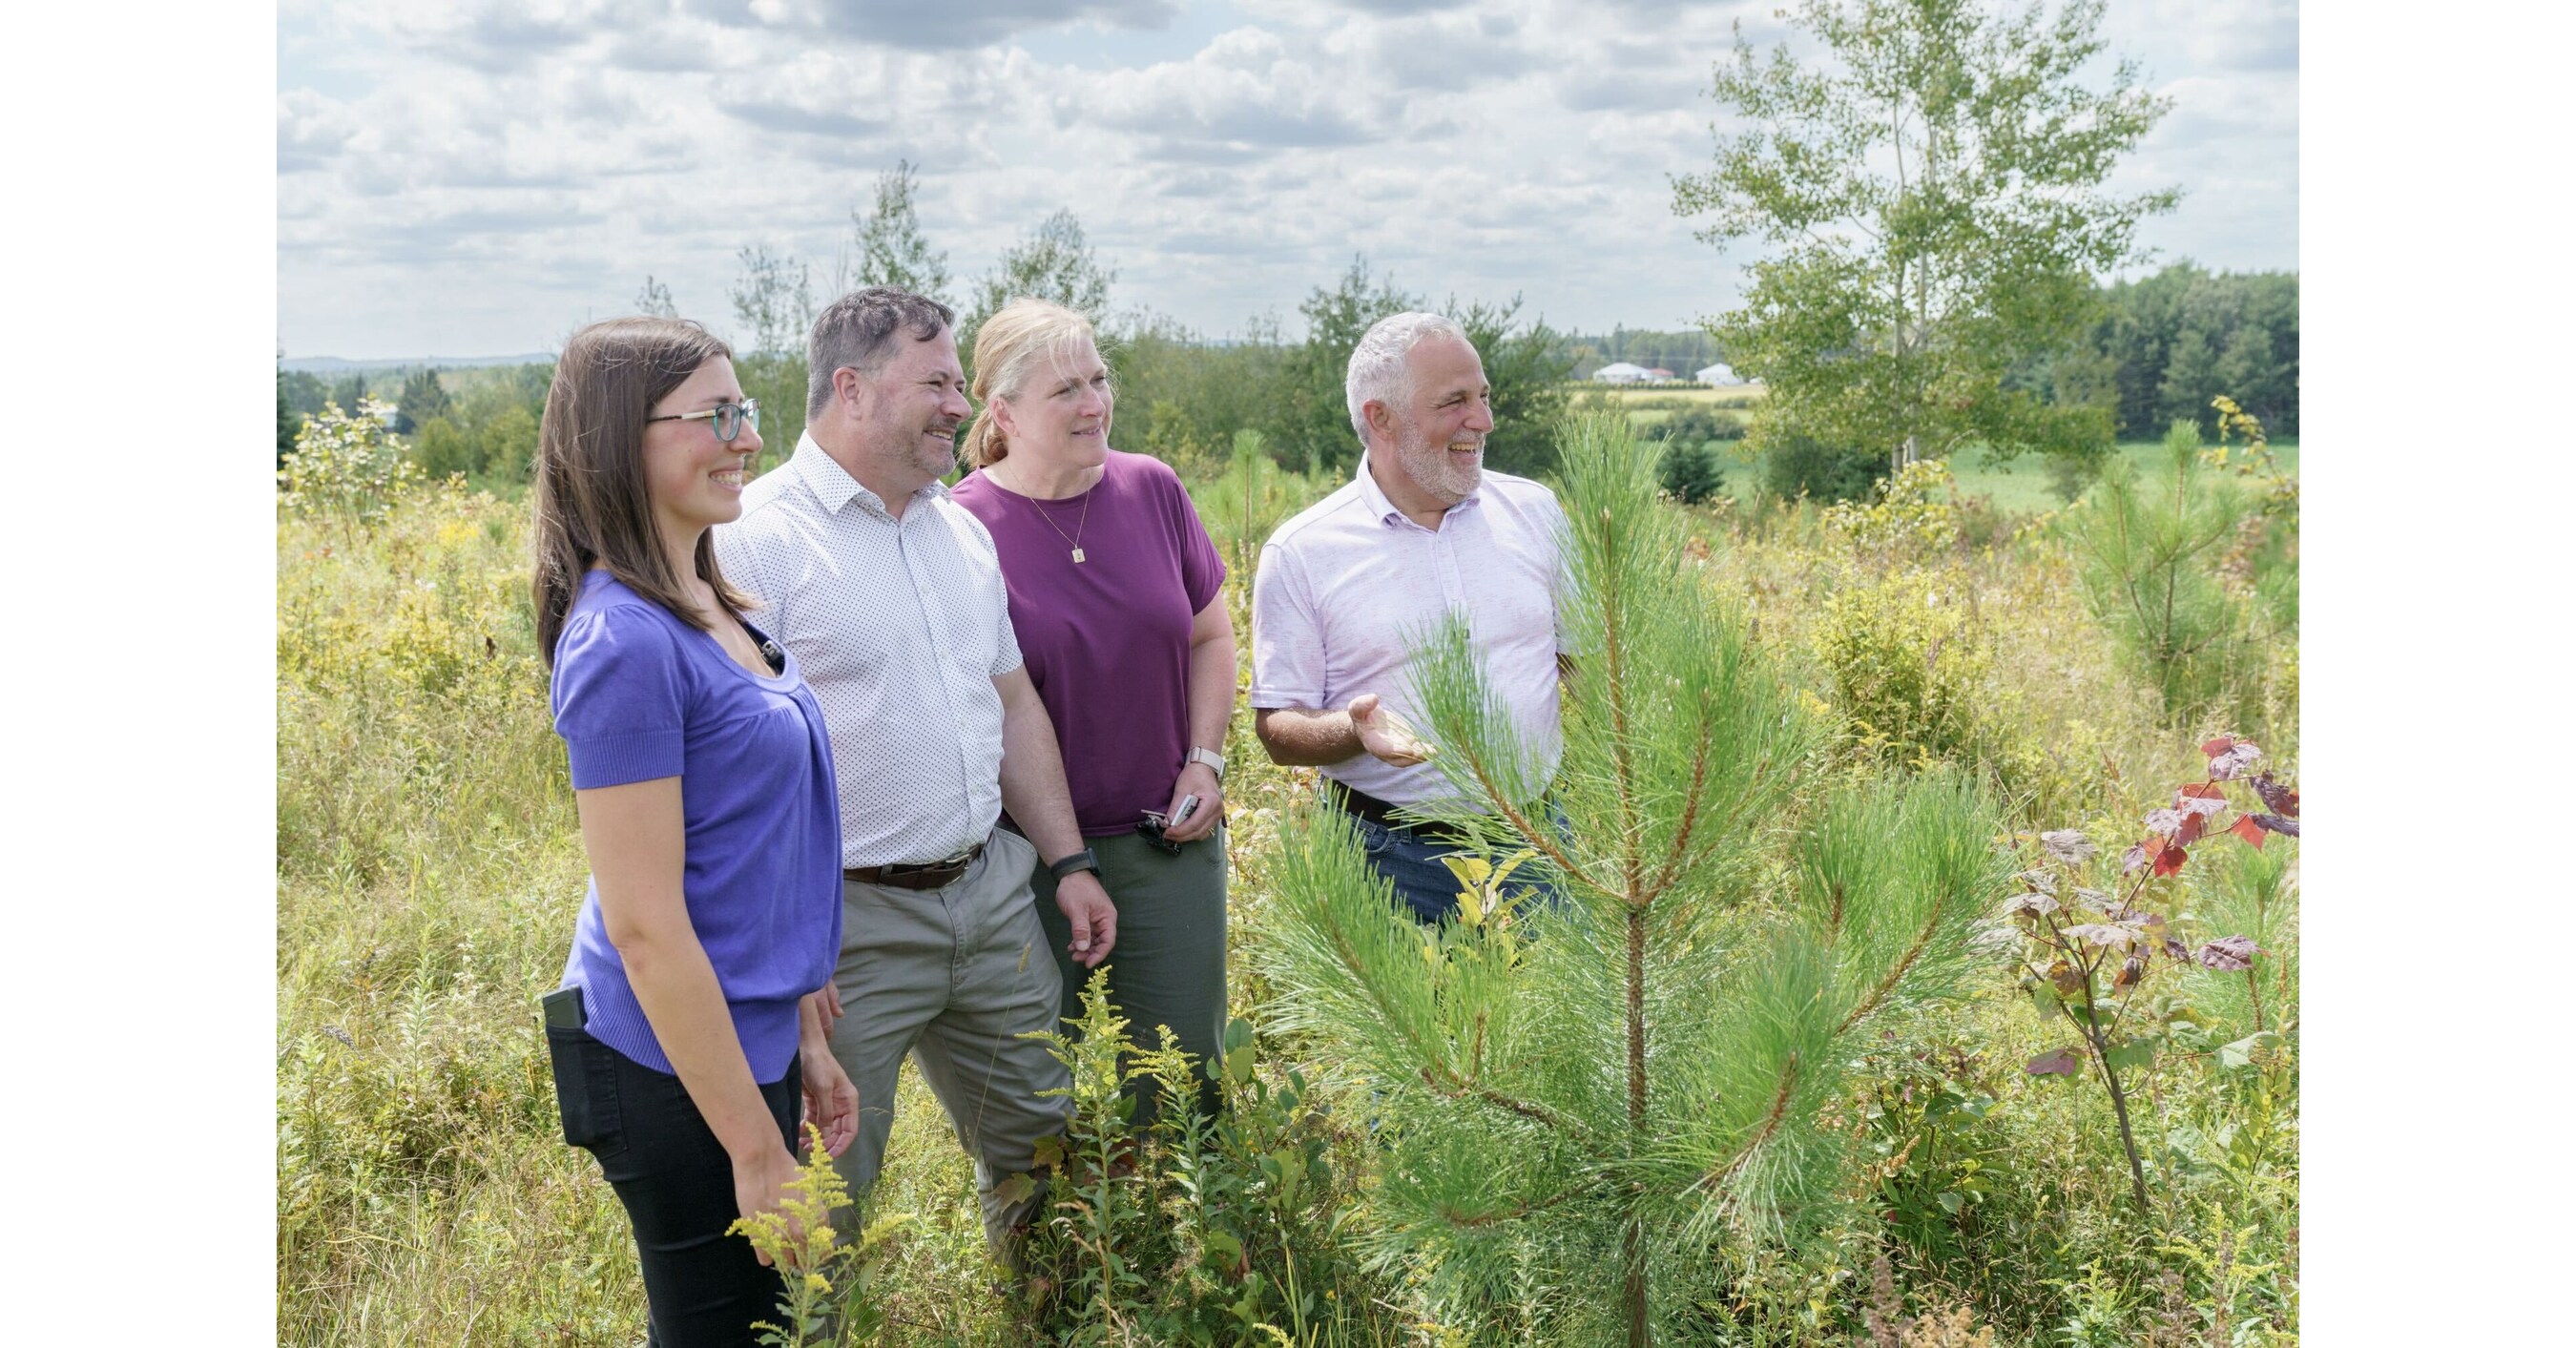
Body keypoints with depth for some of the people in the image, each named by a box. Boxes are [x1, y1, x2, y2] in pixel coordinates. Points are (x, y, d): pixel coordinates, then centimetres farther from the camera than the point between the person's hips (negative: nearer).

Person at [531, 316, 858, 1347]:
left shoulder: (708, 607, 7)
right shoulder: (626, 640, -21)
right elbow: (644, 926, -22)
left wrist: (804, 1042, 15)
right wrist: (757, 1147, -18)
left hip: (749, 1040, 9)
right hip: (679, 1071, -9)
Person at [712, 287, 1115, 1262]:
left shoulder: (960, 530, 12)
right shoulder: (756, 540, -13)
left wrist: (1069, 862, 15)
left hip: (991, 890, 8)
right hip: (847, 920, -7)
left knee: (1044, 1148, 19)